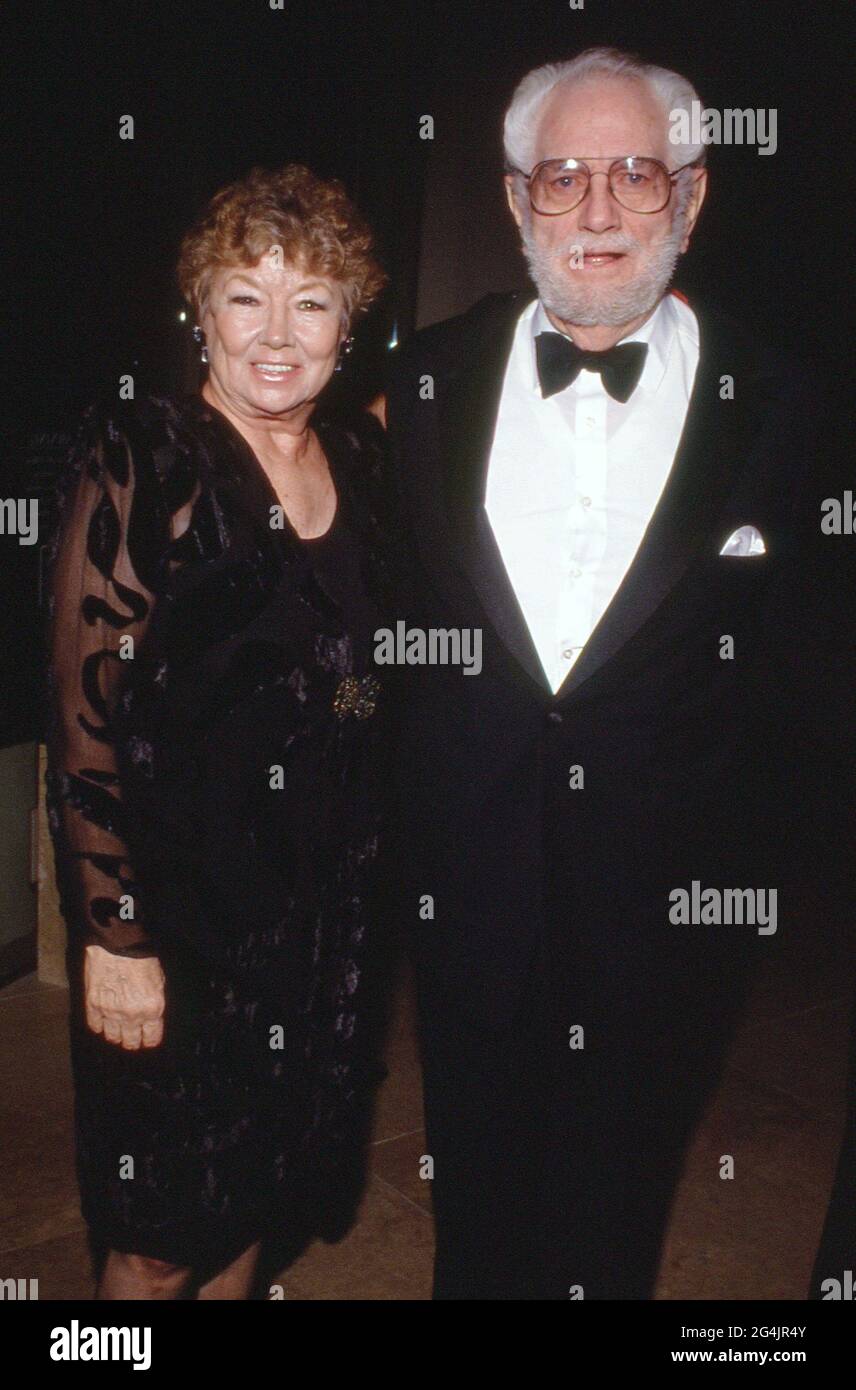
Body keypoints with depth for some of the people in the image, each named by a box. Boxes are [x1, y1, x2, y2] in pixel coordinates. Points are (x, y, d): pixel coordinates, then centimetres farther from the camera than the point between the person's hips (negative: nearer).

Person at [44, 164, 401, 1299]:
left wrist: (362, 853, 7)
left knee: (254, 1196, 21)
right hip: (181, 891, -5)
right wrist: (115, 932, -17)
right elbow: (88, 710, -16)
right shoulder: (141, 460, -14)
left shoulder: (360, 453, 4)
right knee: (162, 1237, 10)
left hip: (325, 892, 6)